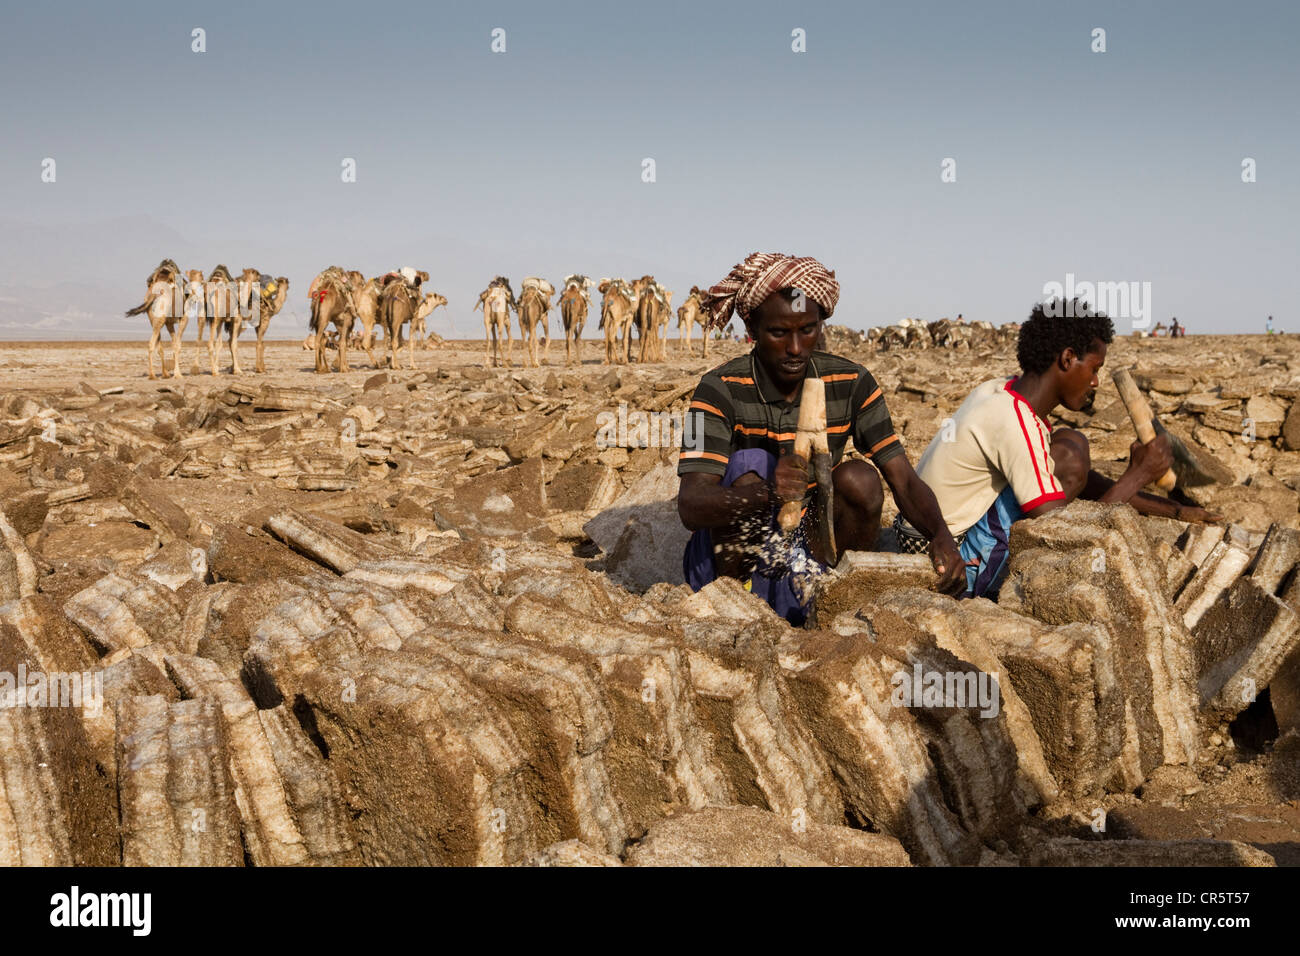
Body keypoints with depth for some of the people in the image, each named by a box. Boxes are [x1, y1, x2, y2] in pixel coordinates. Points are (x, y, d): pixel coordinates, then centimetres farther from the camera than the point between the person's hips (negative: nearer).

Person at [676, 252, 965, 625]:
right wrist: (767, 492, -49)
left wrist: (941, 534, -31)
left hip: (813, 554, 3)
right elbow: (690, 507, -29)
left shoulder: (850, 383, -5)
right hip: (734, 558, -3)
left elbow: (903, 481, -9)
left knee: (860, 480, -22)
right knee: (751, 466, -28)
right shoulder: (721, 390, -17)